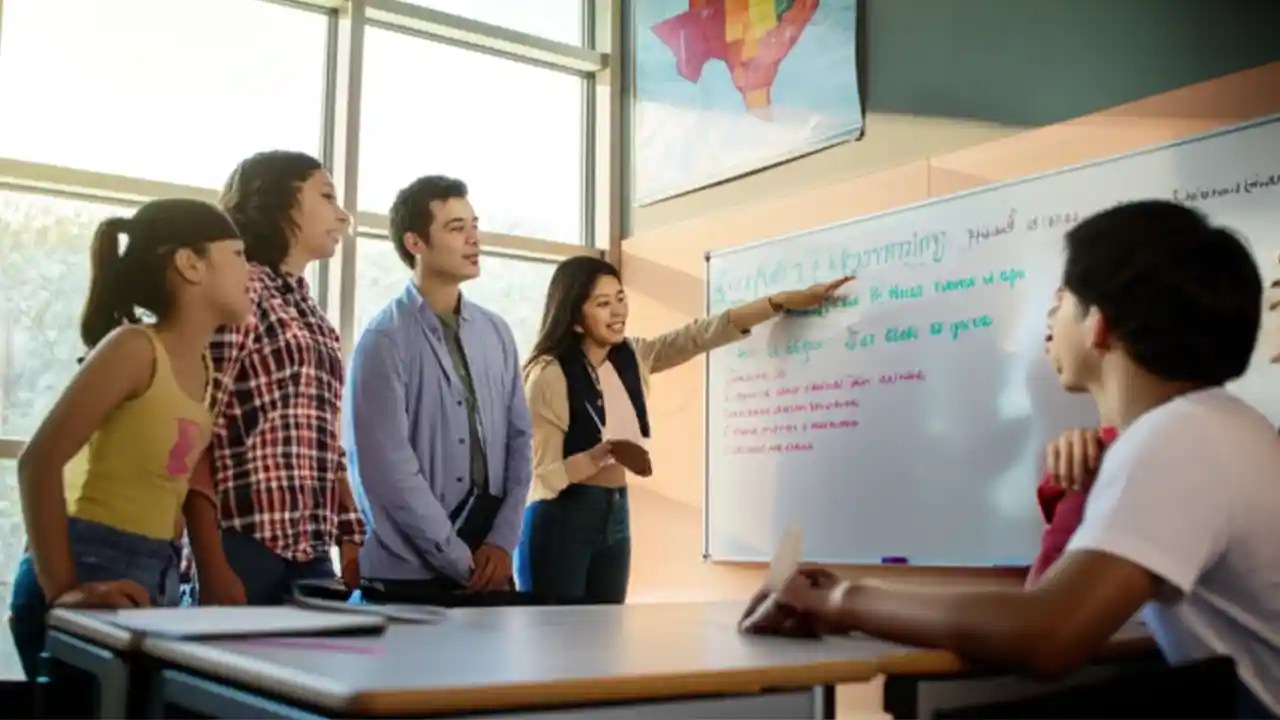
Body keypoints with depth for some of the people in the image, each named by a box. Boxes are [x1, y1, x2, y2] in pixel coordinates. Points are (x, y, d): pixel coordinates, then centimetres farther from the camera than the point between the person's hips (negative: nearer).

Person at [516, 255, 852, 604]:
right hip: (561, 520, -7)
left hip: (615, 515, 7)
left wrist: (787, 301, 2)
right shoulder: (549, 374, -16)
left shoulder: (630, 357, 5)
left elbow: (701, 335, 5)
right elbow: (544, 474, -16)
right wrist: (600, 454, -33)